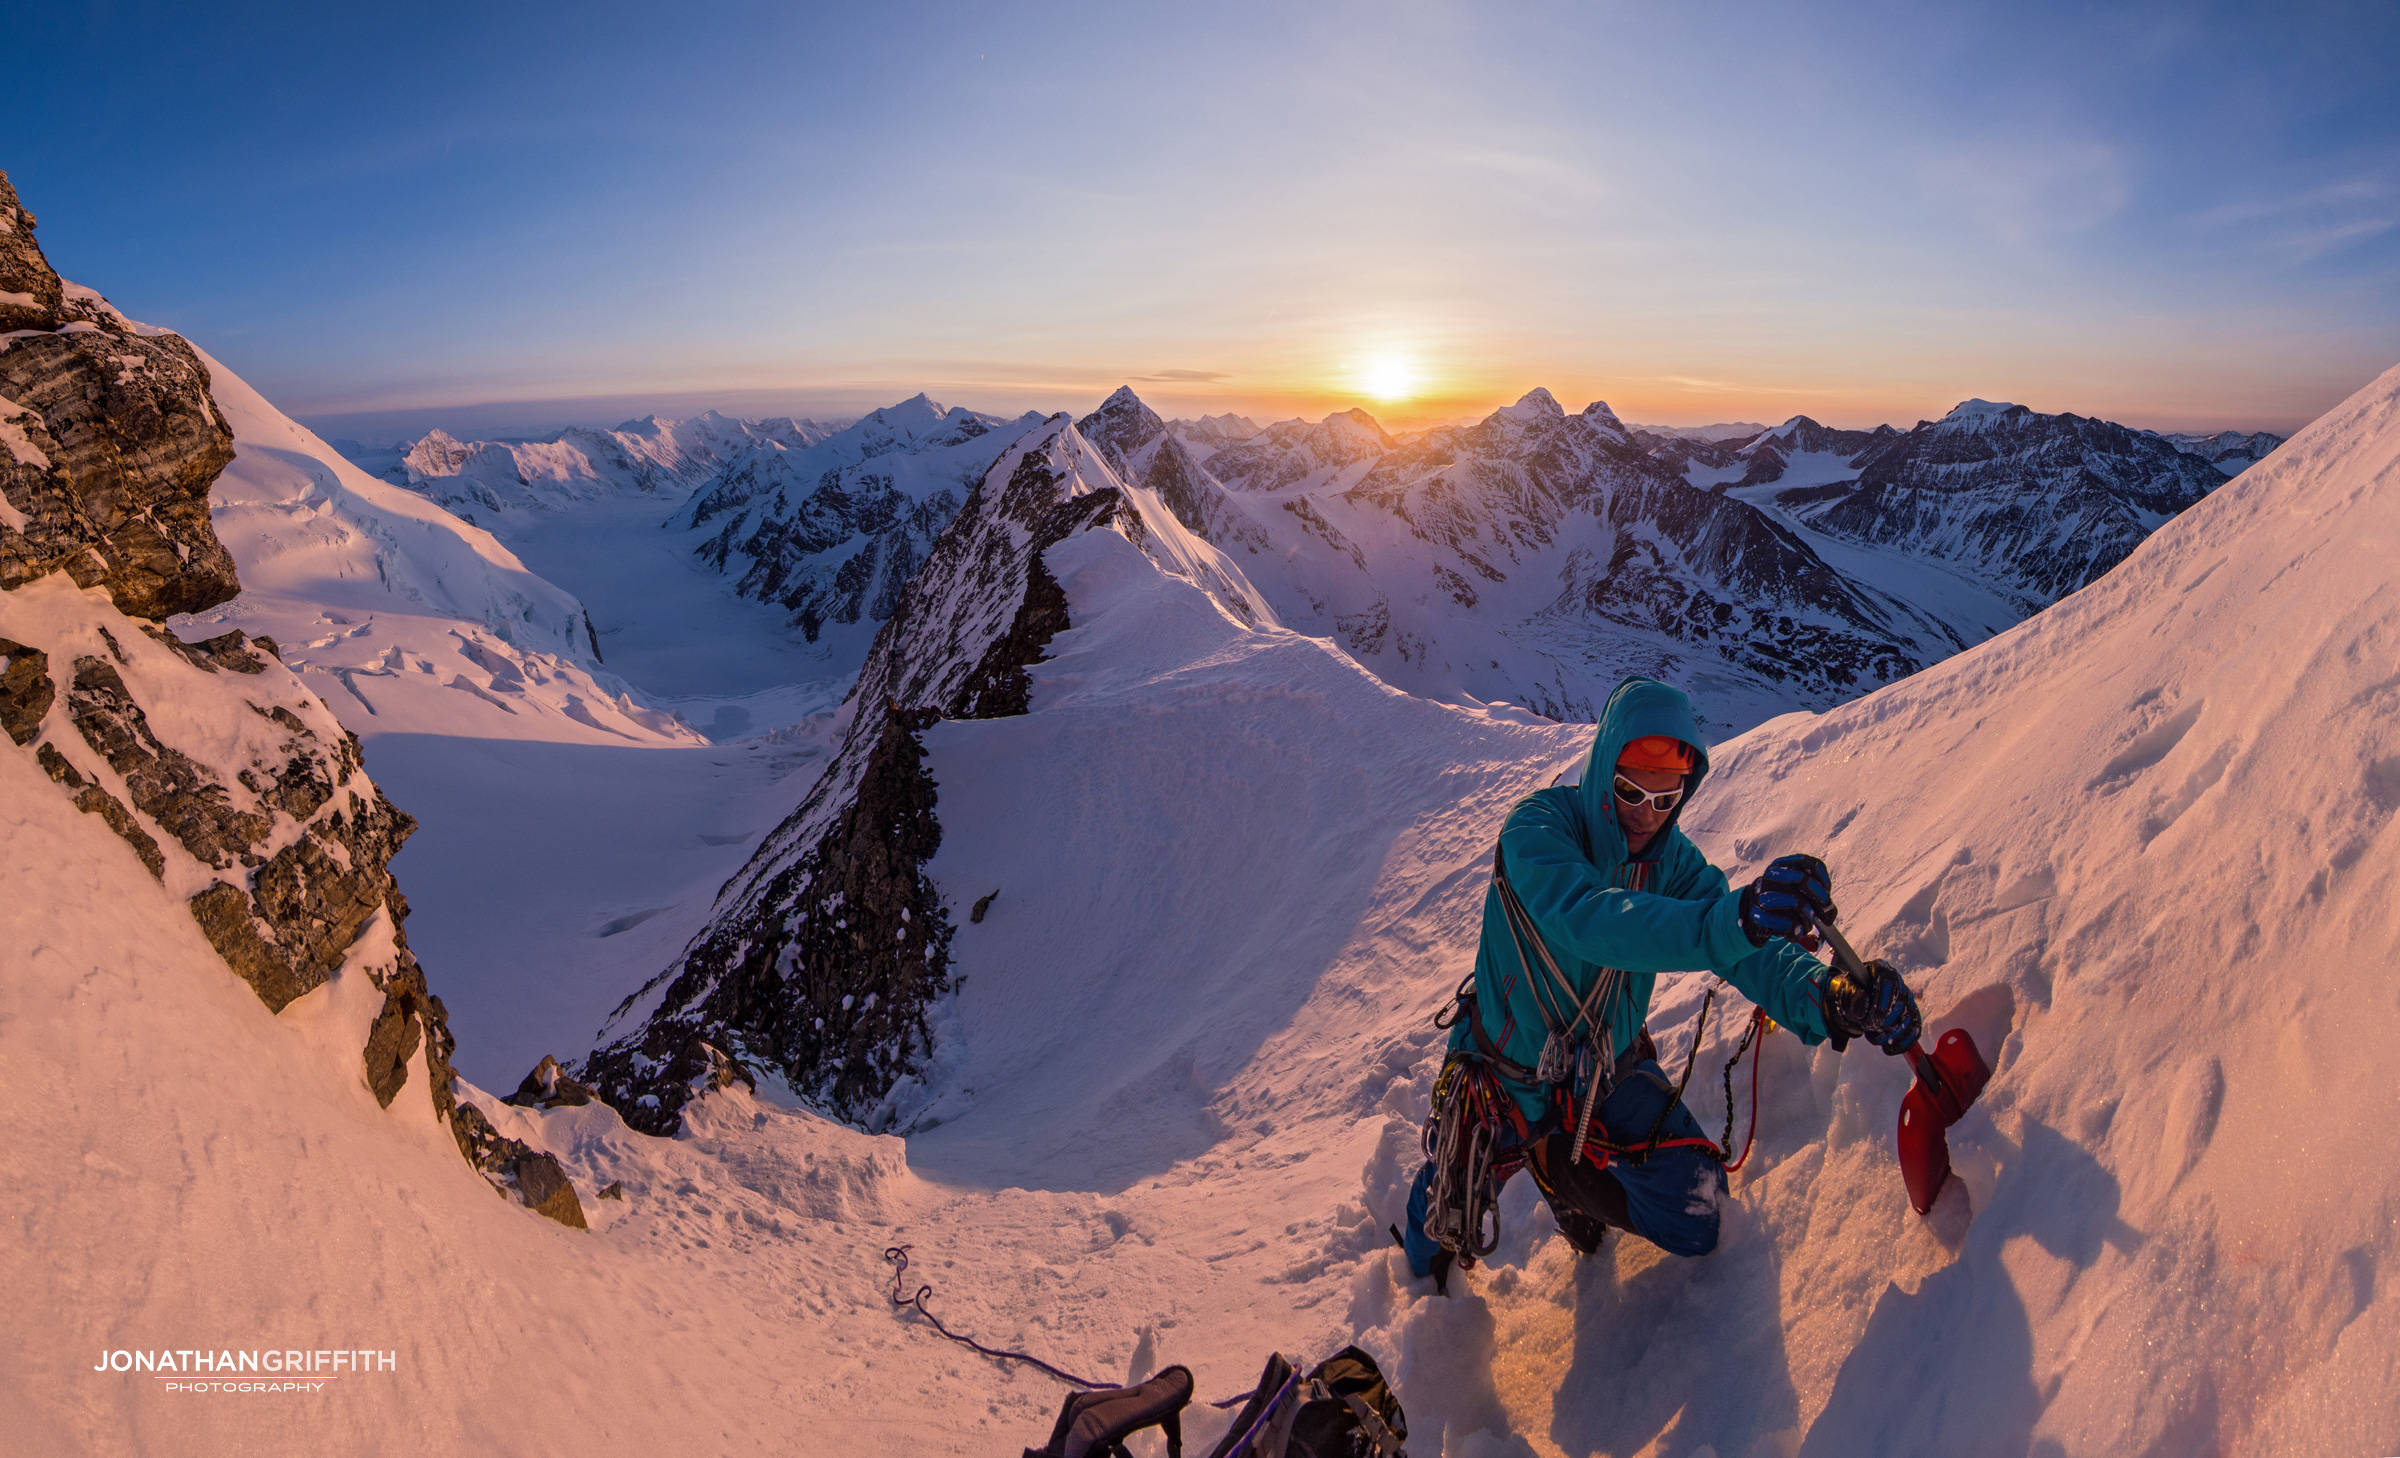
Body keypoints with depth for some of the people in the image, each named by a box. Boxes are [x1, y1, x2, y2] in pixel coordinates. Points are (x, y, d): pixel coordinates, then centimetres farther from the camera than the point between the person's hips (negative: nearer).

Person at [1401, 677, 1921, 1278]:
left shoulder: (1673, 860, -11)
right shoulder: (1538, 827, -28)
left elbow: (1750, 954, -21)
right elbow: (1587, 919, -46)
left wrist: (1826, 997, -43)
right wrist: (1732, 920, -61)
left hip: (1611, 1070, 4)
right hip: (1506, 1073, -4)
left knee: (1697, 1219, 1)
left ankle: (1562, 1165, 26)